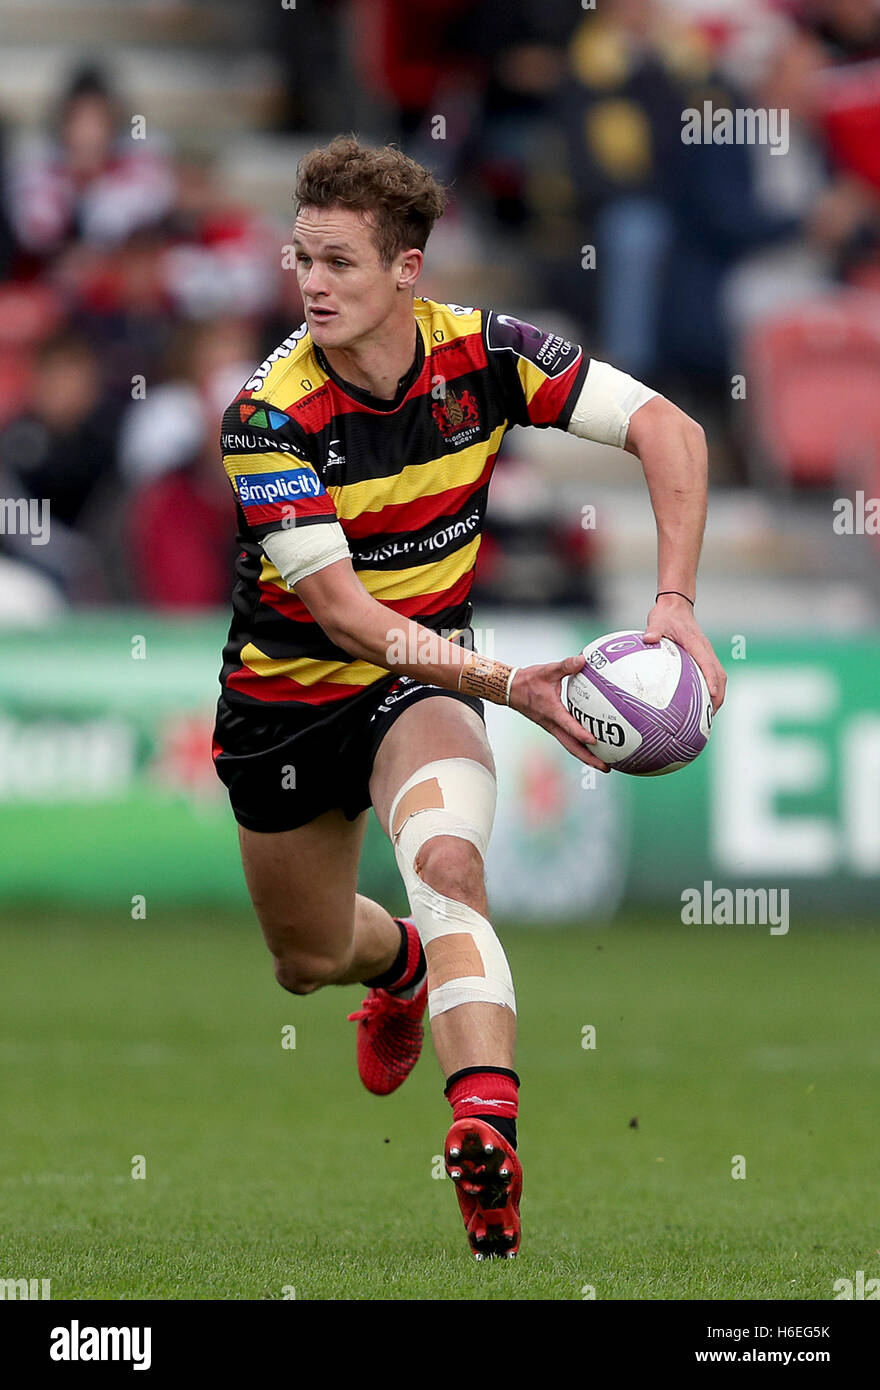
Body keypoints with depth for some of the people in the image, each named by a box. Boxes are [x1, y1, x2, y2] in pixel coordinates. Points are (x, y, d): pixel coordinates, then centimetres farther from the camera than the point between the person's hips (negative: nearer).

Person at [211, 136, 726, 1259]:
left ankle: (487, 1135, -45)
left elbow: (667, 431, -13)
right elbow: (341, 608, -29)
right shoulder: (271, 415, -25)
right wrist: (509, 686, -39)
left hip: (424, 676, 0)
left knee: (447, 864, -32)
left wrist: (674, 603, -25)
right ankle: (401, 966, 56)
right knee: (306, 962, 17)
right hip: (288, 691, 1)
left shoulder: (484, 353, -18)